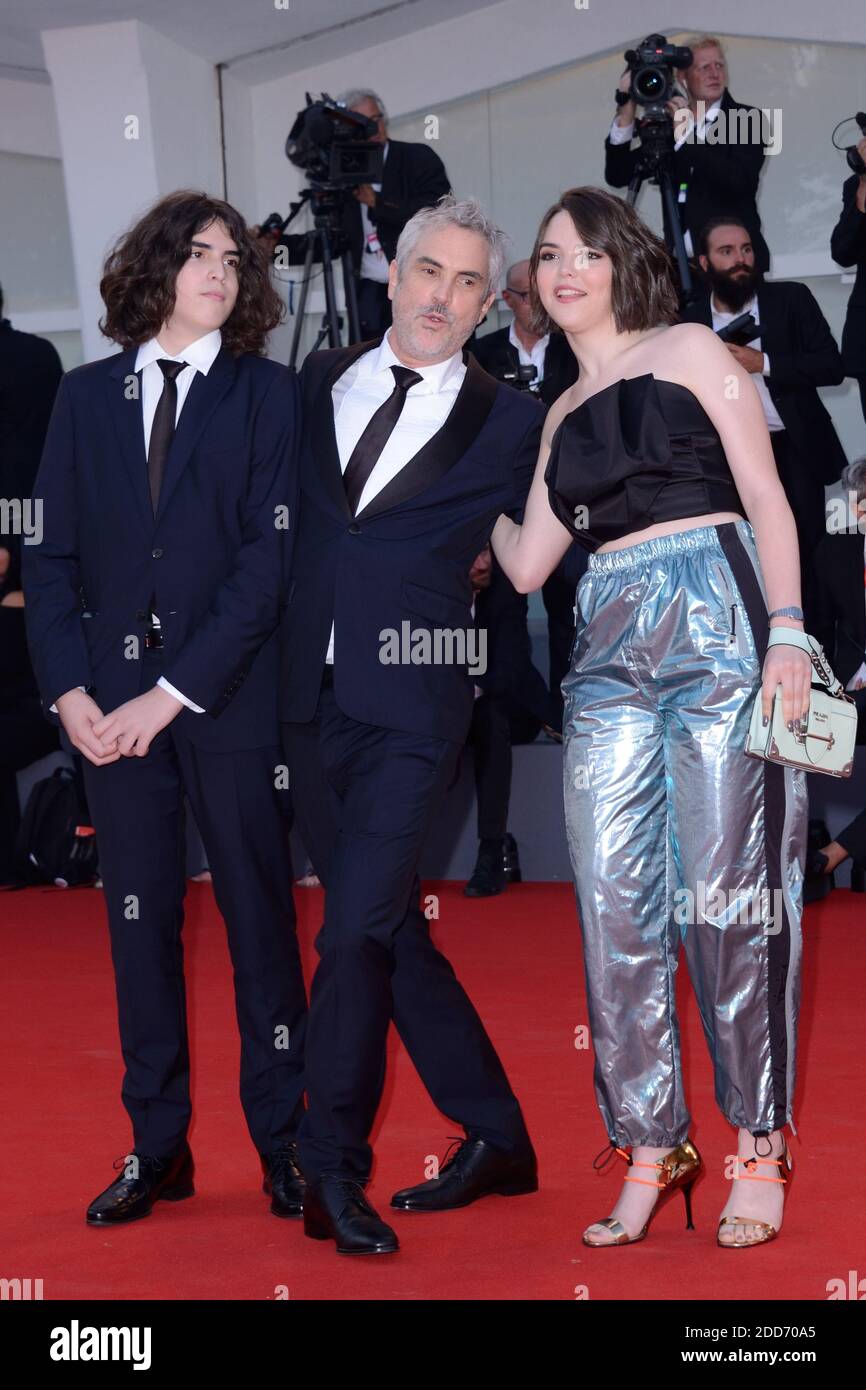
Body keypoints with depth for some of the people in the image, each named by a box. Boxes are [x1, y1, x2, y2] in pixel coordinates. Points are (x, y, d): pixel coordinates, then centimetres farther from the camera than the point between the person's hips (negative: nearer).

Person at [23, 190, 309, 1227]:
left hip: (228, 701, -3)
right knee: (139, 919, 6)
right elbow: (52, 555, 8)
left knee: (258, 917, 2)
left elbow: (270, 556, -7)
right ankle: (156, 1148, 14)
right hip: (109, 701, 3)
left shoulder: (267, 395, 2)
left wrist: (173, 693, -13)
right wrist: (70, 690, -5)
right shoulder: (86, 396, 11)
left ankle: (284, 1143, 11)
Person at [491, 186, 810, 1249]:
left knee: (728, 899, -7)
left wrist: (787, 633, -12)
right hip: (610, 652, 5)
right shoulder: (563, 415, 22)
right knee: (615, 907, -2)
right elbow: (525, 563, 21)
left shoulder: (688, 352, 8)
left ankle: (758, 1147, 1)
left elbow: (767, 499, 0)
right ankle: (649, 1149, 5)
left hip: (717, 622, -5)